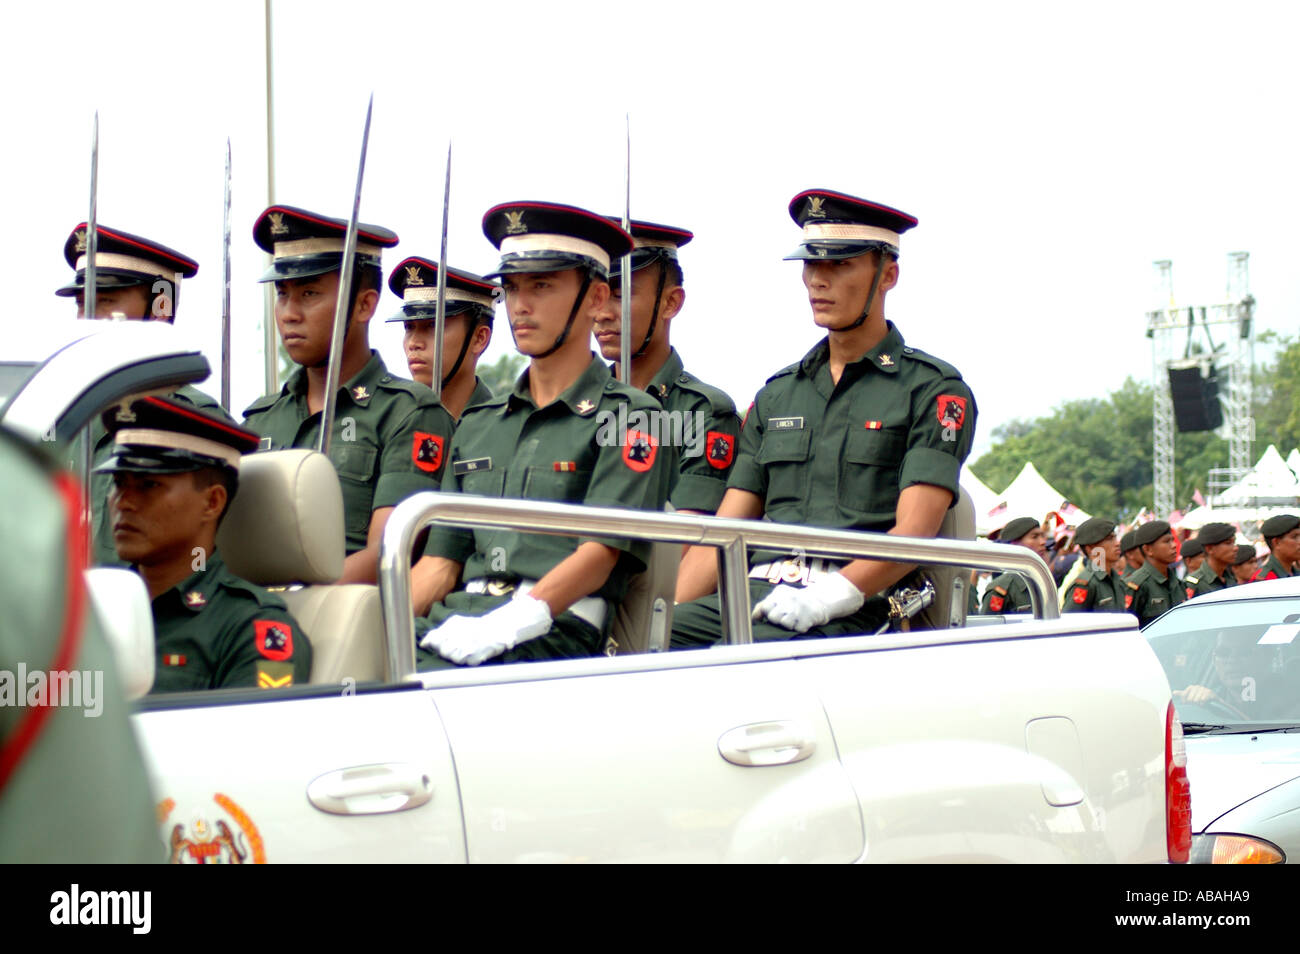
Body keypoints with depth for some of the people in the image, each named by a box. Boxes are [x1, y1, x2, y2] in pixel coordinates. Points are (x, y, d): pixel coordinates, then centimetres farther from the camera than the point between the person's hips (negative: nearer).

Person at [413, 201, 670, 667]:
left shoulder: (629, 416, 6)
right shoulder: (477, 423, 25)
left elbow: (601, 553, -7)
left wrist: (506, 624, -23)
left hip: (556, 631, -6)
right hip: (452, 625, 6)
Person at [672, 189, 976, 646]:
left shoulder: (932, 390, 7)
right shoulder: (775, 394, 24)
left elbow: (914, 532, -7)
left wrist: (831, 595, -23)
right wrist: (674, 613, -1)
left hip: (855, 608, -5)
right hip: (755, 591, 5)